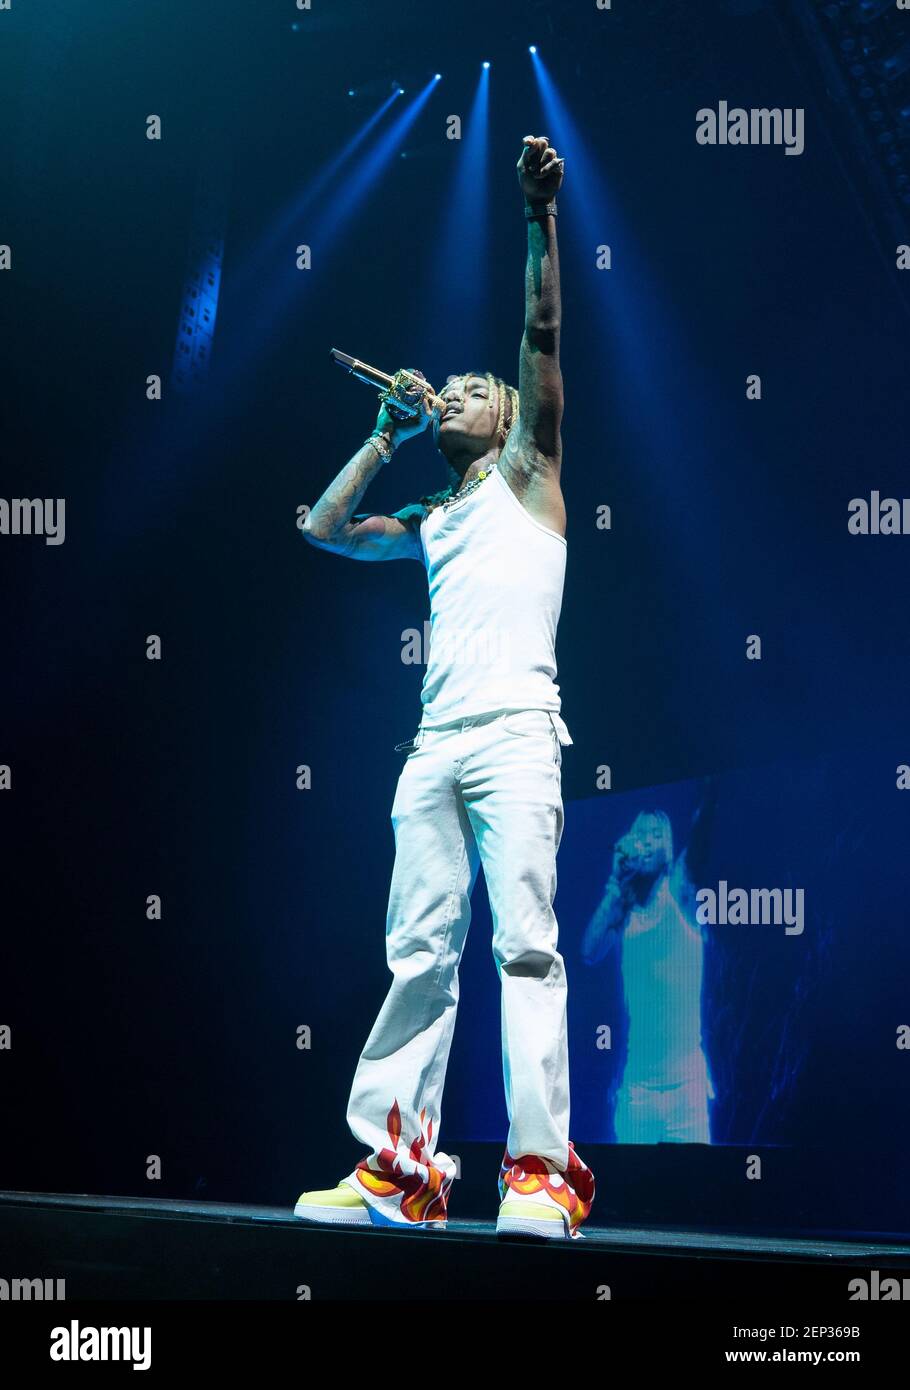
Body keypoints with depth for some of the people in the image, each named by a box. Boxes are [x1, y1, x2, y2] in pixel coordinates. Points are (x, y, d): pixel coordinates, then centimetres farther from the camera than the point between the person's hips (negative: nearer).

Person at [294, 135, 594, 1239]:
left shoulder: (527, 472, 13)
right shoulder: (429, 523, 28)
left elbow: (543, 335, 3)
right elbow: (322, 528, 29)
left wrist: (540, 217, -6)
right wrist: (388, 435, 29)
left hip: (512, 732, -6)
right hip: (434, 743, 6)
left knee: (526, 942, -15)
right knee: (419, 955, 0)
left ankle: (543, 1171, -20)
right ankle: (398, 1168, -2)